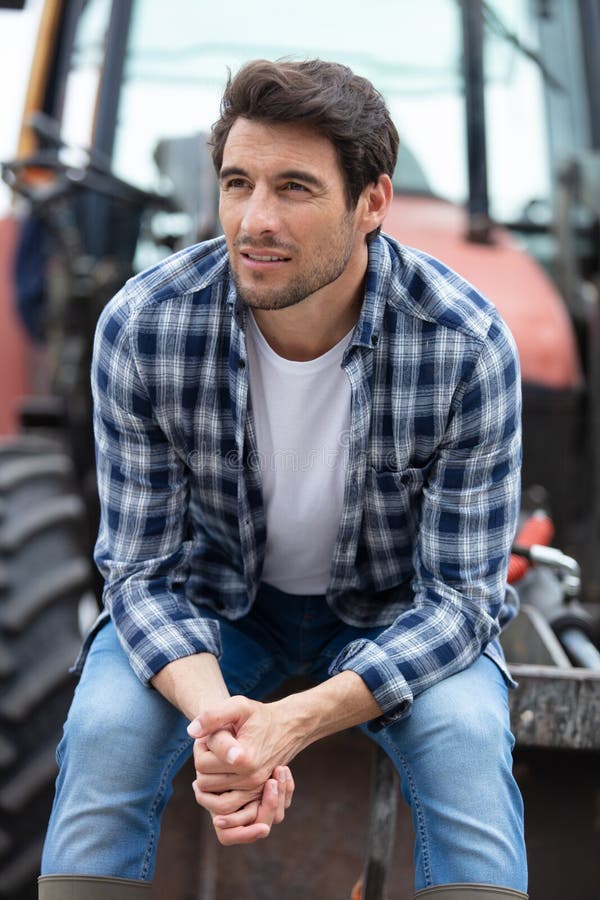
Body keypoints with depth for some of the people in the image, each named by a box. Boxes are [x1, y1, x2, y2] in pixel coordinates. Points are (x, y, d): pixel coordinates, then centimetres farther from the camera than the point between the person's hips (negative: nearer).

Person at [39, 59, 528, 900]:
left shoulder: (470, 346, -28)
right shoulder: (140, 328, -24)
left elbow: (460, 595, -22)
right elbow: (145, 569, -16)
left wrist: (296, 721, -38)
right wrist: (213, 712, -38)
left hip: (394, 608, 0)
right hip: (210, 599, 1)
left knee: (467, 736, -30)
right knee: (105, 730, -26)